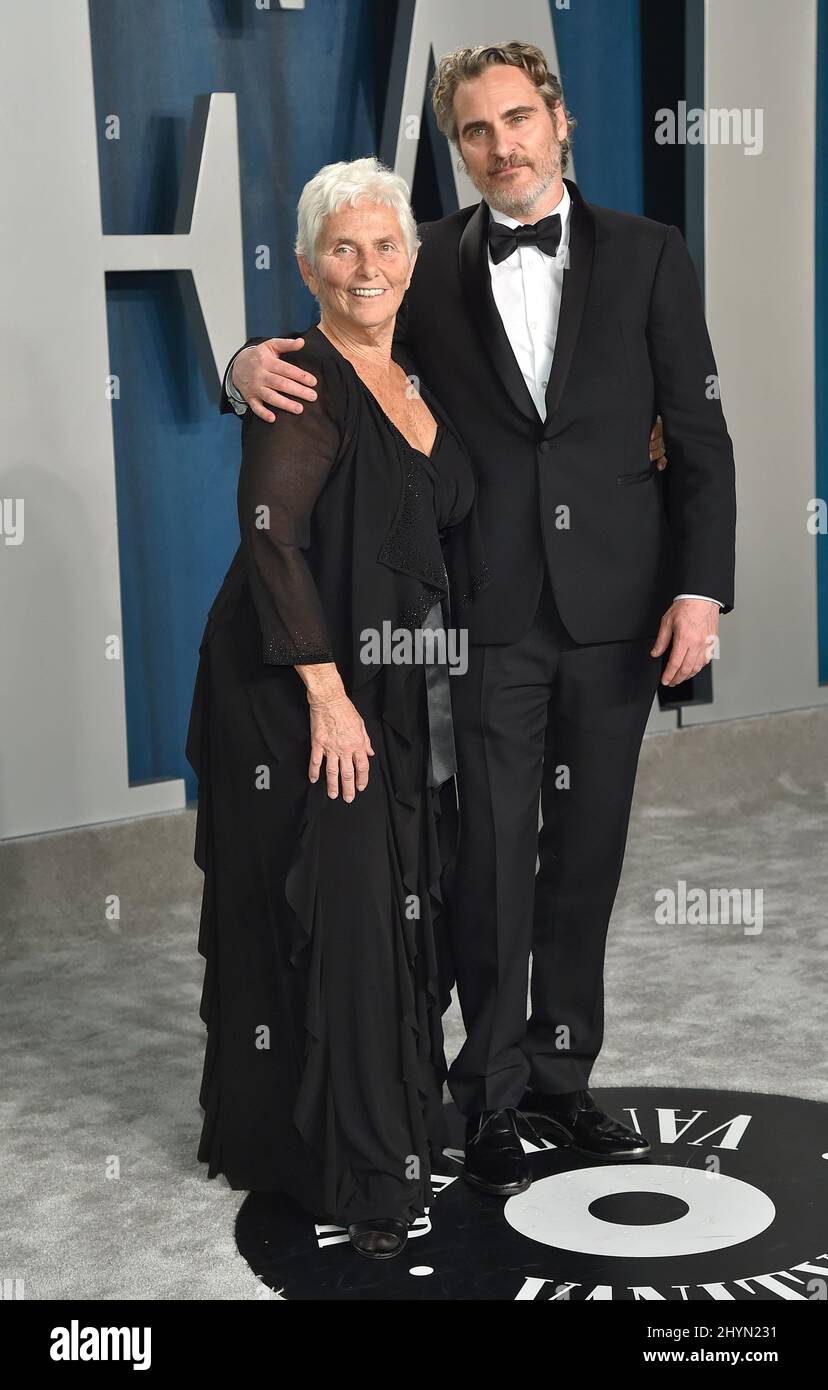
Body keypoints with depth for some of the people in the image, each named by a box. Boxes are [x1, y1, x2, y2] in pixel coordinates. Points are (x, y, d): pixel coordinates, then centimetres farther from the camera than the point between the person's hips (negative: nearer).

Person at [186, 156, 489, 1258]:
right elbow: (271, 535, -21)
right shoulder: (306, 383, -12)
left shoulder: (416, 384, 13)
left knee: (396, 908, 13)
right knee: (332, 910, -4)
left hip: (399, 698, 8)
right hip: (301, 692, -8)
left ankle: (385, 1120, 29)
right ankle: (348, 1165, 8)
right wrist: (326, 689, -24)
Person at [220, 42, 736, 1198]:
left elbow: (700, 437, 1)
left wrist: (700, 587, -8)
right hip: (492, 612, -1)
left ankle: (563, 1072, 27)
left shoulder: (646, 255, 3)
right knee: (493, 859, 2)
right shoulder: (431, 267, 3)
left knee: (587, 853, 11)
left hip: (617, 609, 1)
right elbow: (332, 361, 8)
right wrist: (253, 366, -16)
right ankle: (494, 1093, 18)